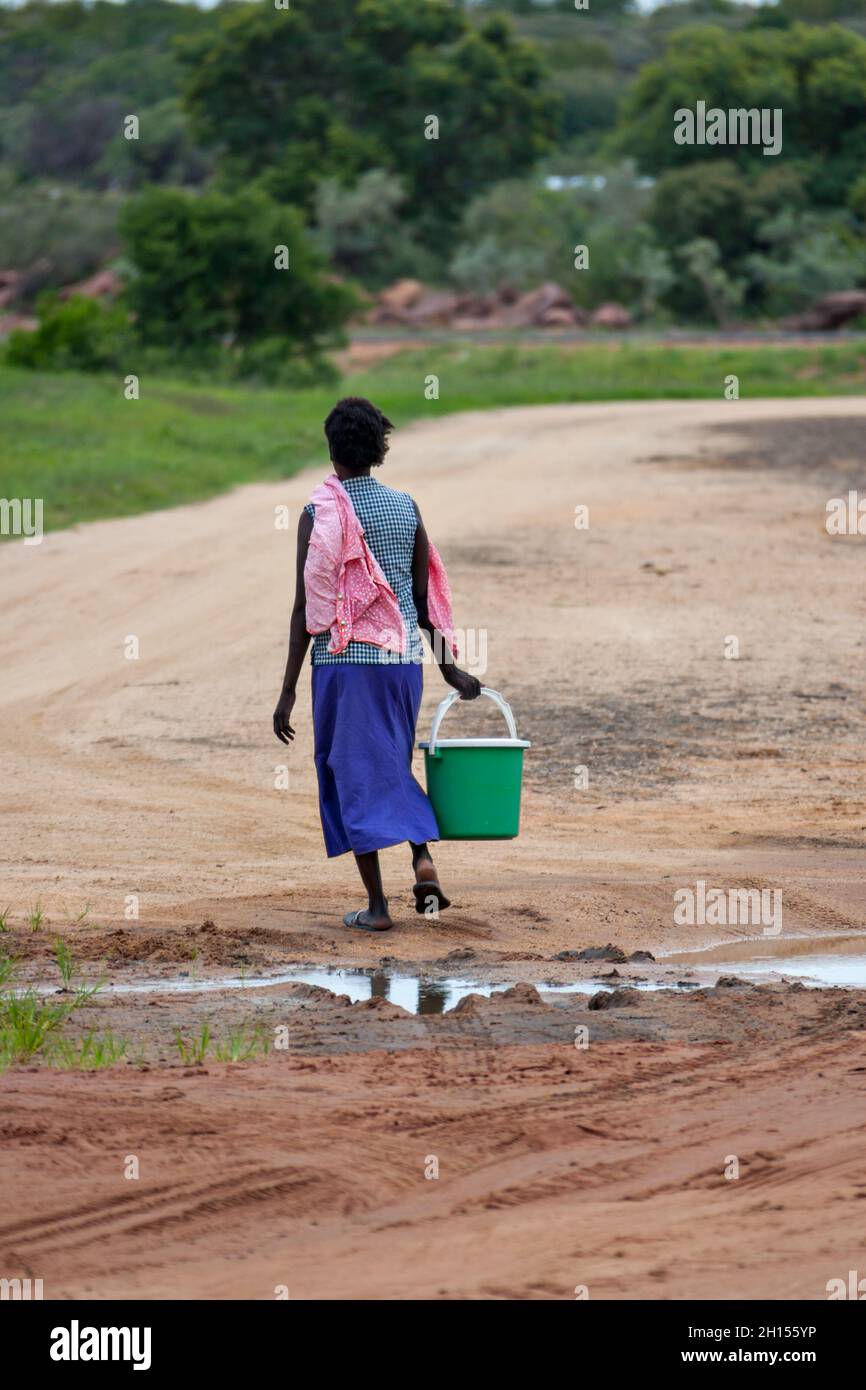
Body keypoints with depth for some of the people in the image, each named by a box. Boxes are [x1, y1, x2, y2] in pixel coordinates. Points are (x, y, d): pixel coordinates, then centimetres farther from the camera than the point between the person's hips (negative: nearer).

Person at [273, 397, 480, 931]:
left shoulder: (319, 515, -8)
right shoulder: (406, 508, 4)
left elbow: (306, 607, -9)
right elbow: (427, 596, 6)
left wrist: (289, 691, -5)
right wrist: (449, 667, 15)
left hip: (343, 663, -4)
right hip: (404, 661, 4)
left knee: (355, 775, 4)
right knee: (394, 767, 22)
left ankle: (377, 904, 1)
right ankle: (424, 857, -1)